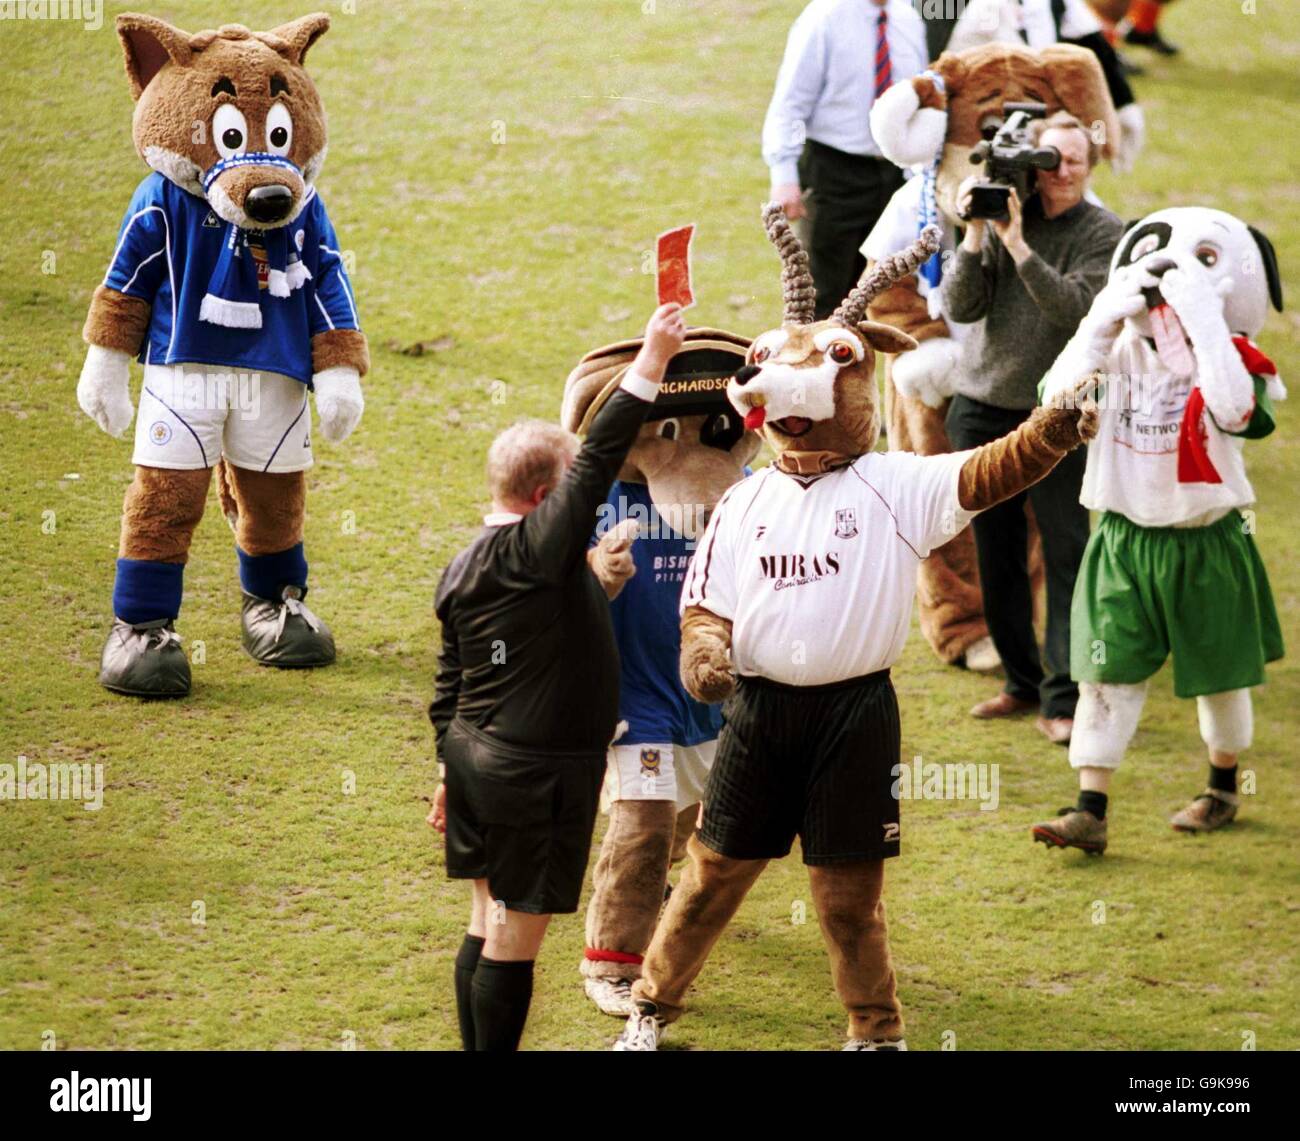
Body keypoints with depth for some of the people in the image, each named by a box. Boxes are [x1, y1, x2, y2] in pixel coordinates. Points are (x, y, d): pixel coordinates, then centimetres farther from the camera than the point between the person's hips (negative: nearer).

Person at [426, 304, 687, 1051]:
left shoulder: (464, 570, 7)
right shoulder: (537, 552, -18)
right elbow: (599, 462, -25)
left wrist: (453, 768, 23)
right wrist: (651, 362, -23)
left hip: (478, 758, 9)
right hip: (539, 774, -9)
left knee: (489, 924, 16)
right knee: (516, 938, -1)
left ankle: (478, 1047, 22)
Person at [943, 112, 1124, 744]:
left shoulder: (1102, 231, -5)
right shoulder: (1001, 213, 1)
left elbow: (1073, 308, -19)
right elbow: (961, 307, -6)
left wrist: (1017, 244, -24)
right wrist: (976, 235, -18)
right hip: (982, 407, 3)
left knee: (1065, 555, -6)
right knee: (996, 556, 10)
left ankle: (1062, 698, -4)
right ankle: (1022, 681, 24)